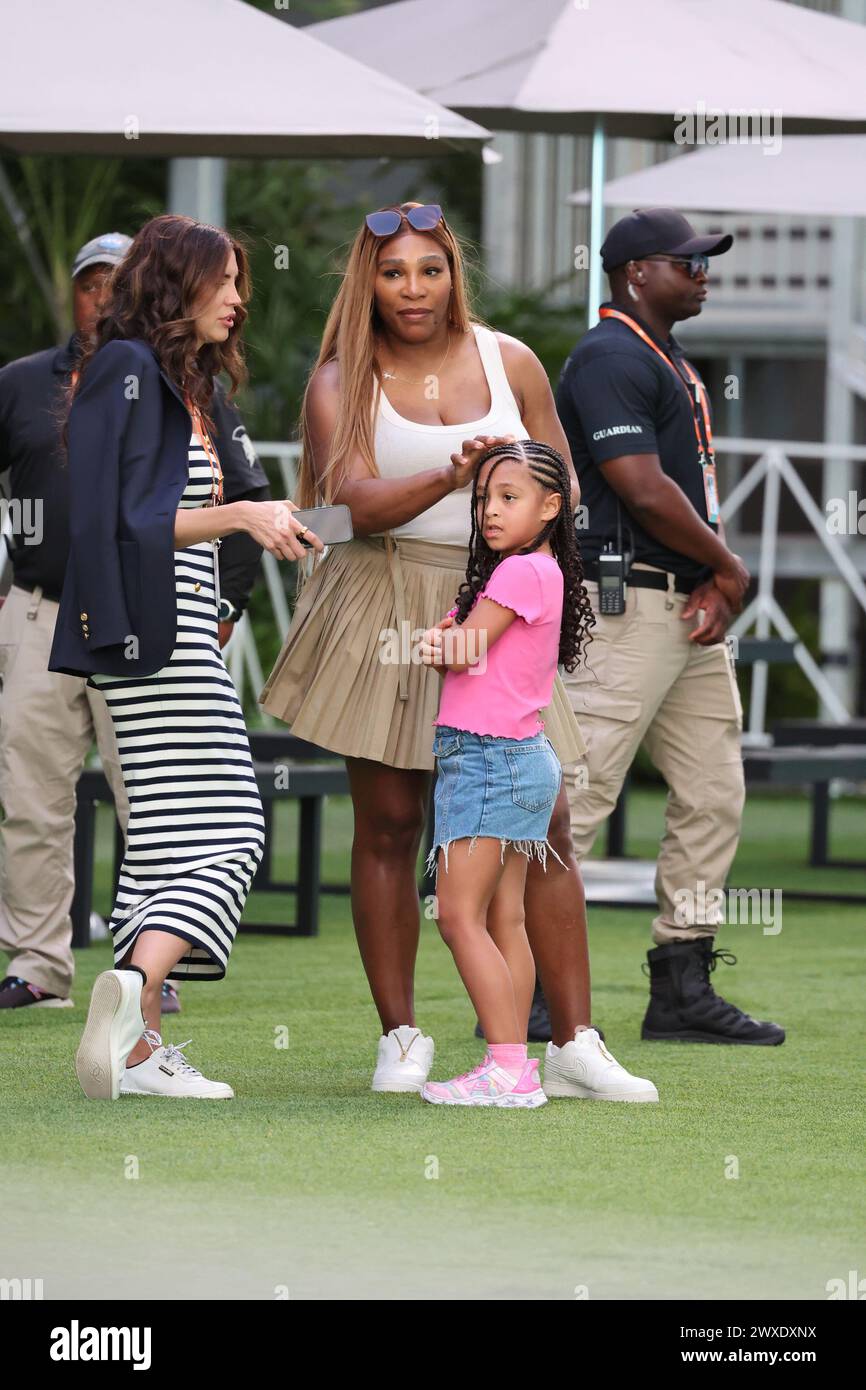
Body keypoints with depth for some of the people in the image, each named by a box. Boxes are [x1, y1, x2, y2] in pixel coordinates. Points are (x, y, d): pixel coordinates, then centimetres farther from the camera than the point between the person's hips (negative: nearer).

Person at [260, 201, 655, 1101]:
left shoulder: (509, 362, 7)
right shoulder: (341, 381, 1)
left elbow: (560, 487, 12)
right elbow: (358, 502, -12)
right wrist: (454, 475, -28)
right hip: (384, 612, -1)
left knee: (542, 824, -6)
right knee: (388, 825, 0)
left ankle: (575, 1040, -3)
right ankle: (400, 1038, 8)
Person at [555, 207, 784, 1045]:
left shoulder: (676, 368, 20)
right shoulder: (611, 357, -11)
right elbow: (642, 488, -18)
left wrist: (715, 586, 0)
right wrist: (730, 568, -7)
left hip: (691, 611, 10)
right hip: (625, 601, -10)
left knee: (714, 796, 8)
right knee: (579, 794, -10)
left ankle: (683, 991, 13)